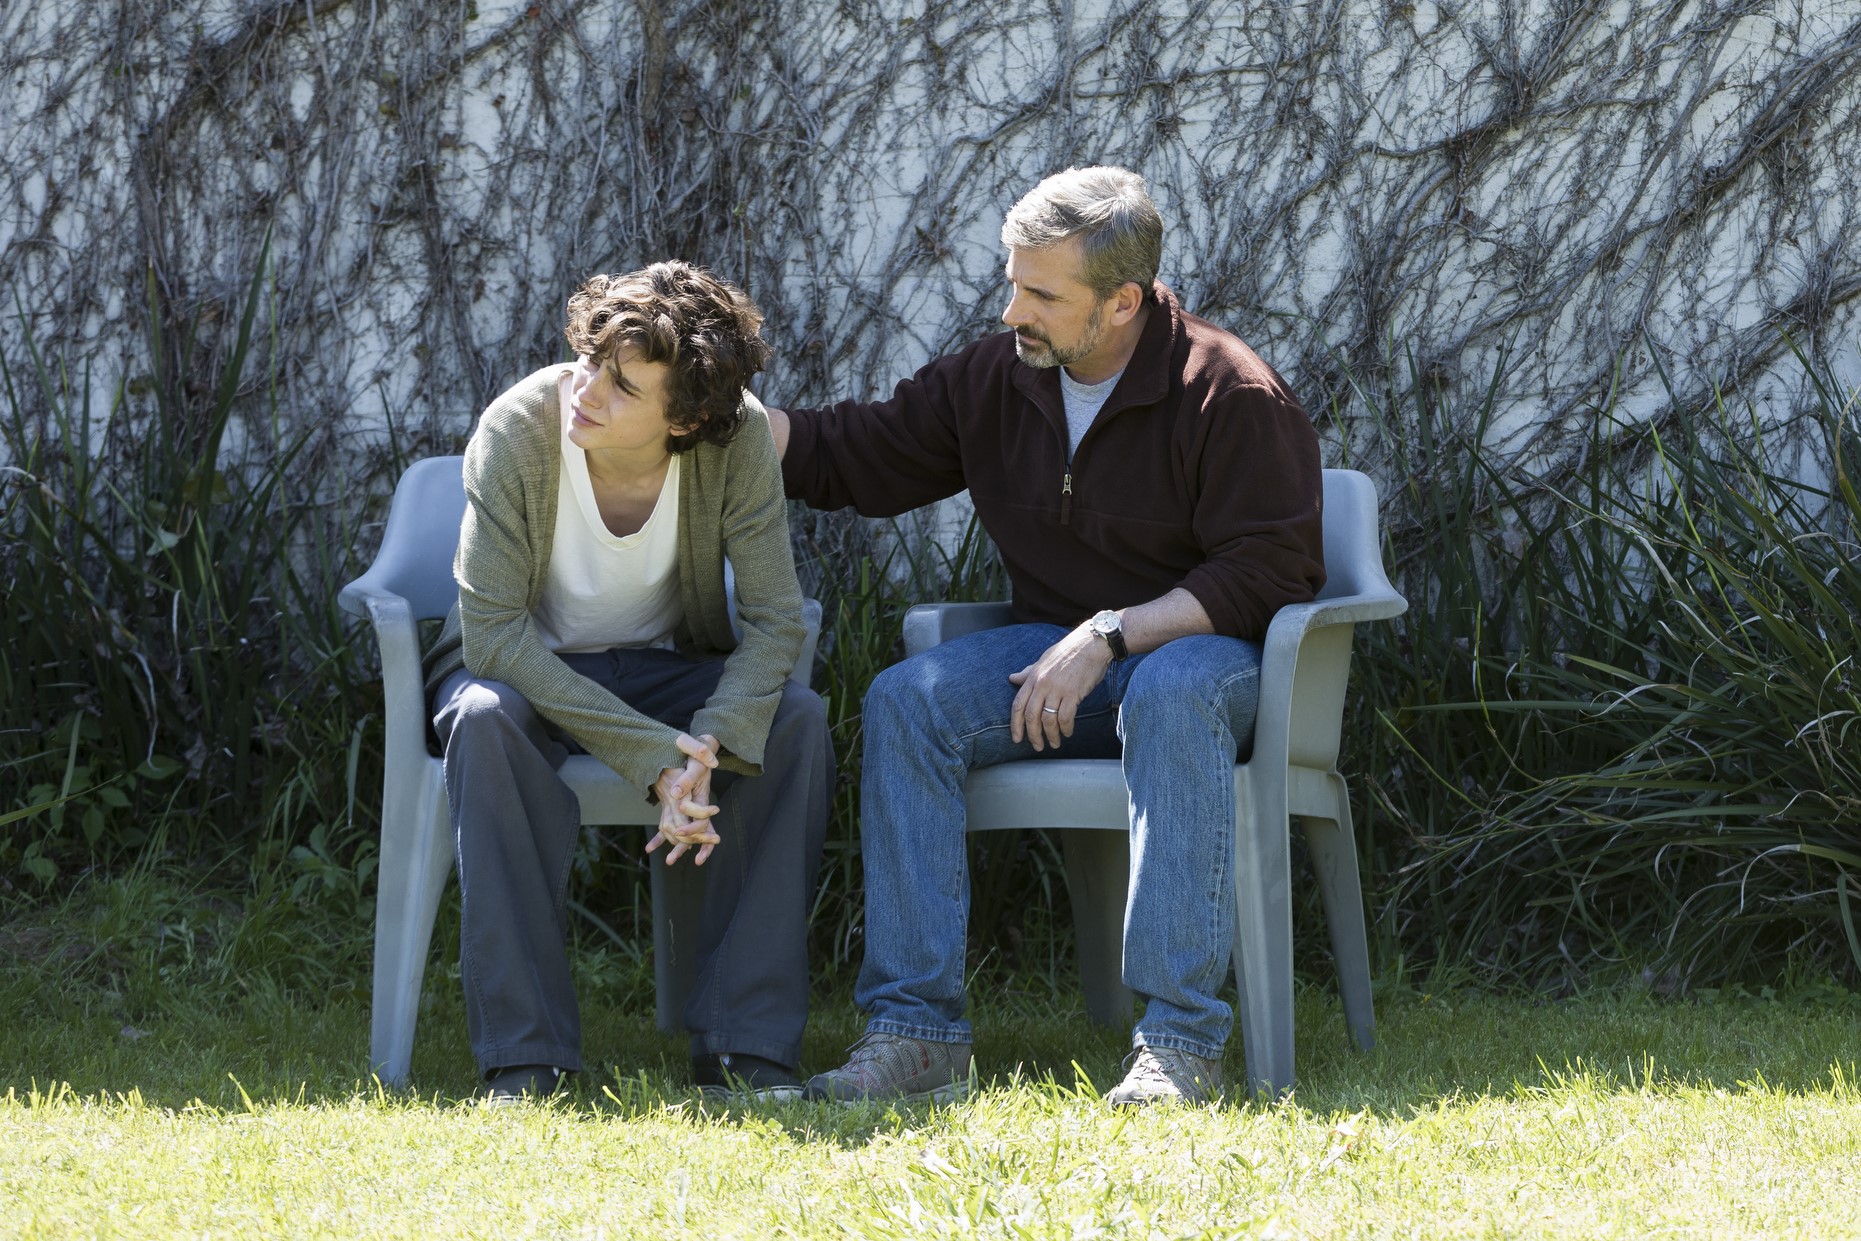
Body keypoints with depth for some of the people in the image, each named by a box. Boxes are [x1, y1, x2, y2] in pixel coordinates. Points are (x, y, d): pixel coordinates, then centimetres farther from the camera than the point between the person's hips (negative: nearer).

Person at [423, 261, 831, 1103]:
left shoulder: (739, 439, -21)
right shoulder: (518, 428, -26)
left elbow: (773, 617, -19)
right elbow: (492, 630, -28)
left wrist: (709, 748, -39)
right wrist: (652, 755, -35)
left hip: (664, 666, 2)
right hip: (527, 666, -2)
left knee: (794, 719, -27)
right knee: (484, 719, -36)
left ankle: (744, 1044, -23)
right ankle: (523, 1056, -33)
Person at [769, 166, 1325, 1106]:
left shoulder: (1232, 395, -13)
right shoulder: (998, 377, 4)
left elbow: (1266, 574, -17)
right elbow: (850, 456, 11)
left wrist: (1107, 636, -24)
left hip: (1202, 648, -5)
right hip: (1056, 651, 5)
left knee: (1172, 694, -41)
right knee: (904, 701, -22)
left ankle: (1181, 1041, -42)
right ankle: (915, 1031, -26)